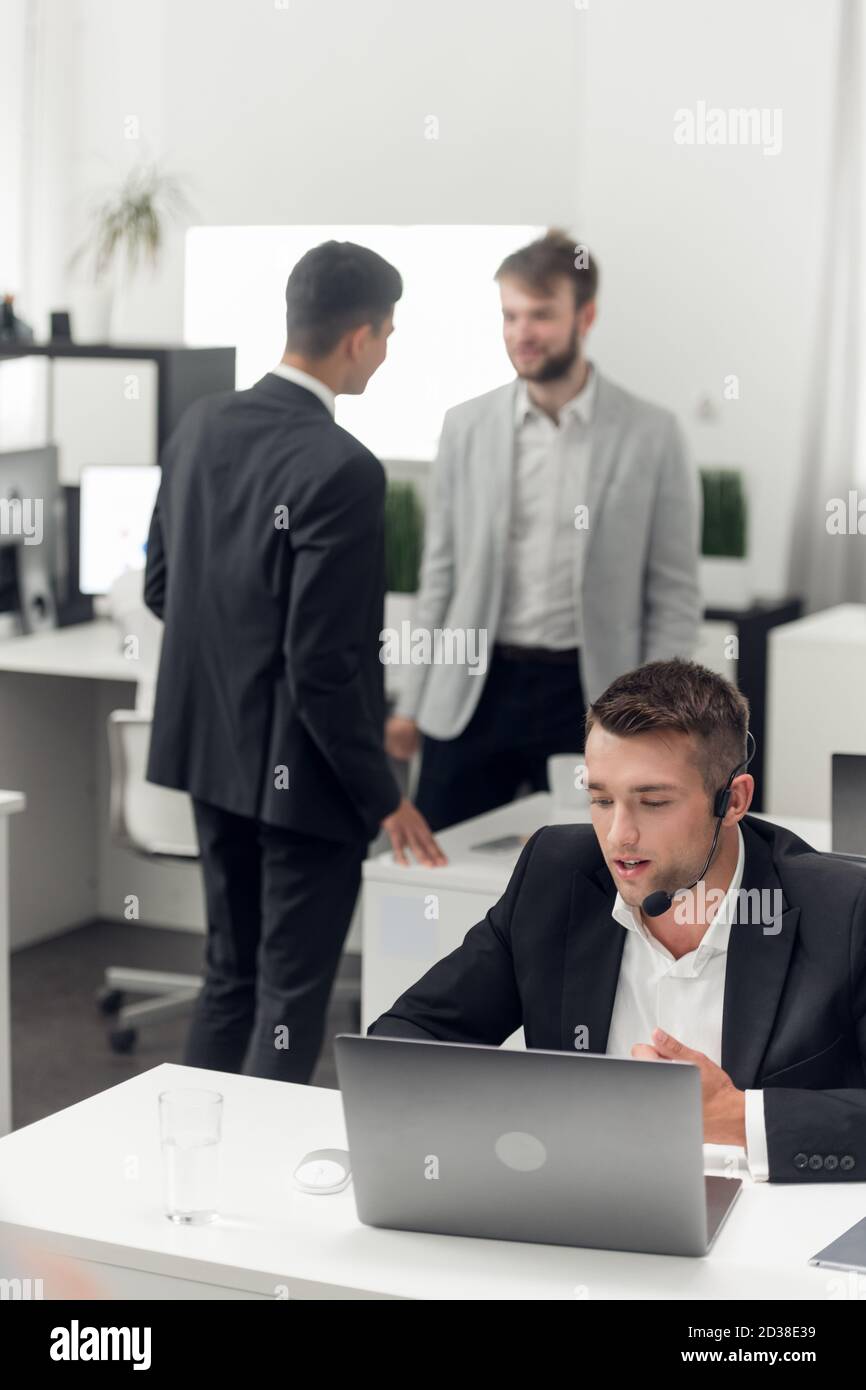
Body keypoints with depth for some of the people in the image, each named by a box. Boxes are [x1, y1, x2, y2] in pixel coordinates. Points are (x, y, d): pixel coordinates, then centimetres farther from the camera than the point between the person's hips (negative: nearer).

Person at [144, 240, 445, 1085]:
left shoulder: (200, 425, 1)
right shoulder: (341, 470, -23)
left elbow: (160, 587, 11)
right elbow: (325, 660, -22)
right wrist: (383, 798, -12)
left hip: (210, 747, 8)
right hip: (298, 769, -8)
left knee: (230, 975, 20)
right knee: (291, 998, 4)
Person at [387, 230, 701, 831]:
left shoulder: (652, 436, -3)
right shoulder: (467, 426, 5)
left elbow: (675, 596, 0)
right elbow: (440, 575, 9)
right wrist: (411, 704, 7)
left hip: (587, 693, -2)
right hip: (473, 692, 2)